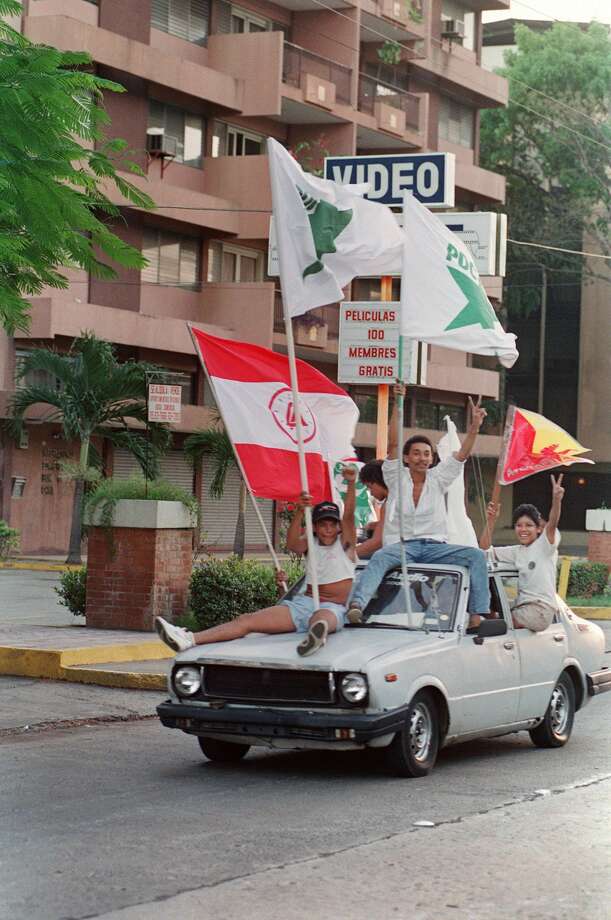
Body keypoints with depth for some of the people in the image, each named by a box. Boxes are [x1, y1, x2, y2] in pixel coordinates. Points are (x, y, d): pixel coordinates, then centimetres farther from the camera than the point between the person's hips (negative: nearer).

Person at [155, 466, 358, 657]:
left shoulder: (344, 543, 9)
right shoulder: (310, 544, 17)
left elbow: (349, 516, -8)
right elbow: (291, 544, -6)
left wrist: (351, 484, -25)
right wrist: (300, 512, -23)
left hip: (333, 608, -5)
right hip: (305, 602, 5)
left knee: (323, 618, -45)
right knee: (247, 620, -12)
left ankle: (316, 633, -84)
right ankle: (188, 639, -27)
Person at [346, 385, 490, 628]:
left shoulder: (437, 478, 15)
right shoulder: (396, 477, 9)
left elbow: (463, 454, 4)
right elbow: (392, 445, -4)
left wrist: (475, 426, -13)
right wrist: (397, 405, -14)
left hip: (435, 546, 3)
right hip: (402, 544, -3)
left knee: (476, 555, -21)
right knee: (380, 557, -36)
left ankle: (478, 612, -27)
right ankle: (357, 604, -56)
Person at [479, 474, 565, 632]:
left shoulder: (544, 545, -1)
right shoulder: (517, 552, 19)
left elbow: (552, 524, -20)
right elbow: (485, 549, 16)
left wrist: (556, 500, -40)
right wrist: (491, 521, 1)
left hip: (541, 609, -7)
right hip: (522, 607, 7)